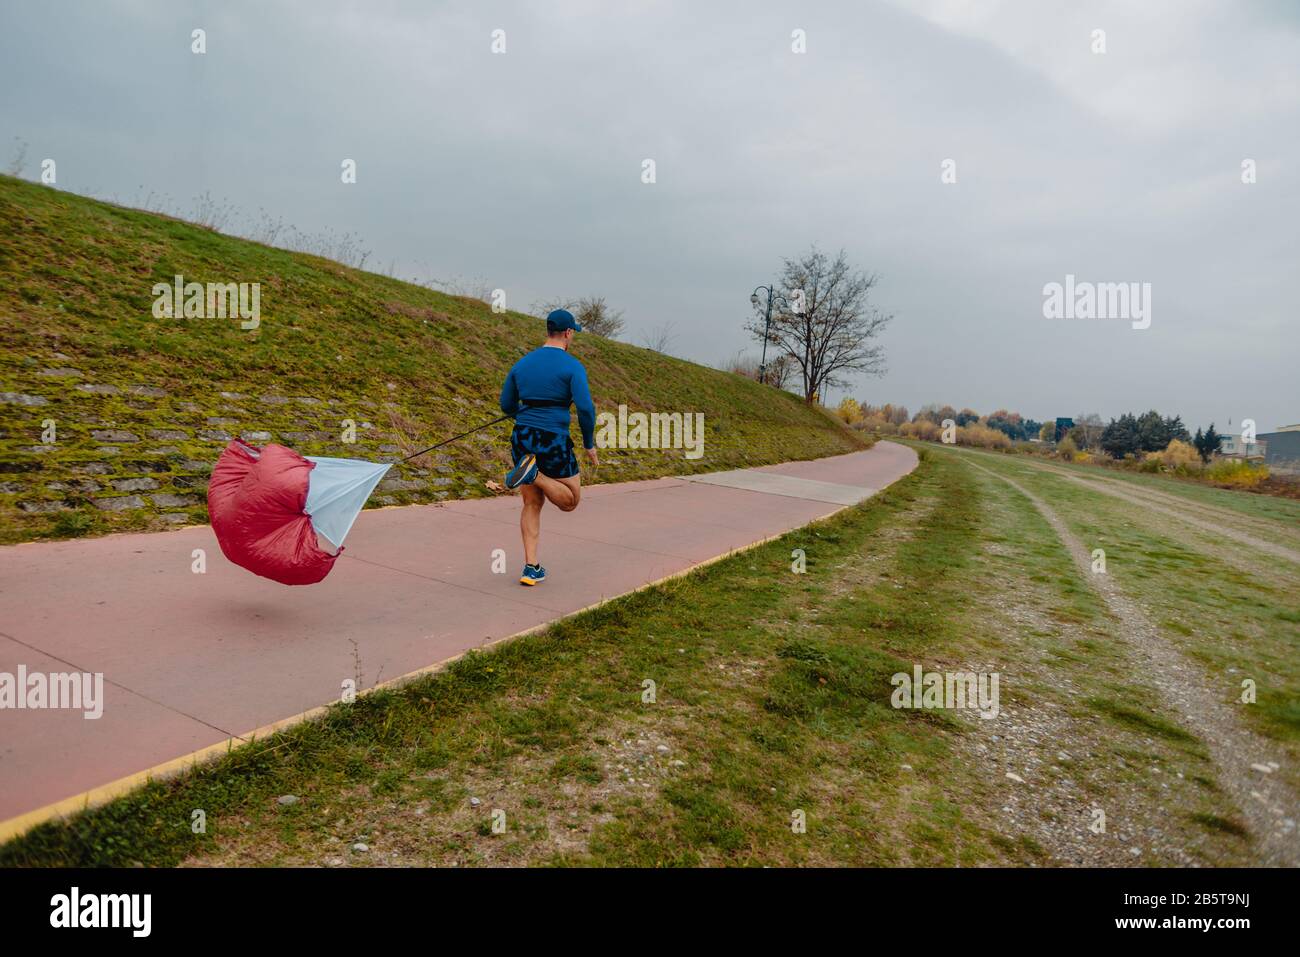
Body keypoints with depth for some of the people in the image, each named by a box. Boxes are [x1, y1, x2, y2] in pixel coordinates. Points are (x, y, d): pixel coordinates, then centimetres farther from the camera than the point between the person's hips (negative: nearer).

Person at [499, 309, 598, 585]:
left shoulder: (522, 364, 9)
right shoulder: (572, 366, -8)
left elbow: (506, 405, 15)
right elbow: (585, 409, -17)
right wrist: (589, 445, -4)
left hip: (522, 440, 6)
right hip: (553, 443, -6)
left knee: (532, 505, 16)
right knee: (570, 501, 12)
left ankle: (531, 567, 10)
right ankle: (533, 474, -15)